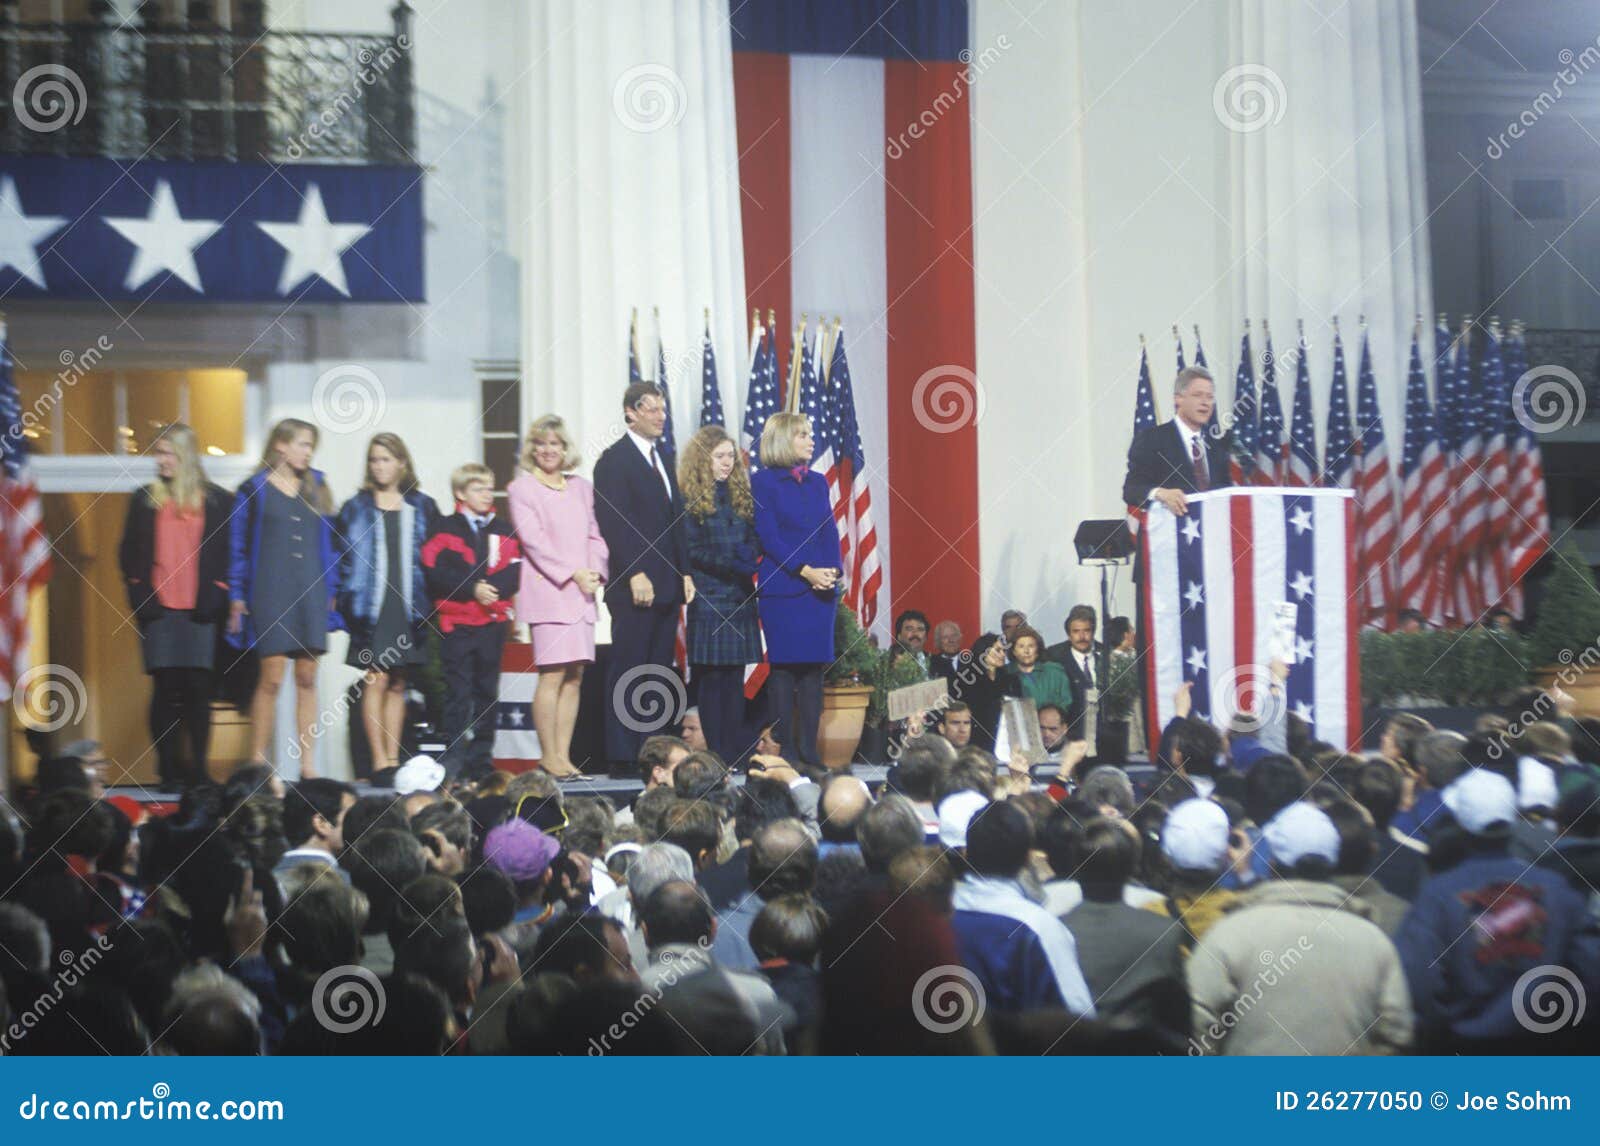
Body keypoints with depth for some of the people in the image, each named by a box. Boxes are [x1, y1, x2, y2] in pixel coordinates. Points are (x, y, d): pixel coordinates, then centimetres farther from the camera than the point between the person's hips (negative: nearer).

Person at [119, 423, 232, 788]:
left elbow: (228, 554, 6)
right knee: (165, 690, -3)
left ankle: (198, 770, 3)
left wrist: (214, 598, -5)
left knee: (198, 690, -3)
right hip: (159, 608, 1)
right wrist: (141, 598, -1)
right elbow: (129, 555, 11)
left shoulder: (217, 501, 6)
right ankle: (169, 770, 1)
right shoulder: (145, 500, 11)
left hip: (200, 610, -1)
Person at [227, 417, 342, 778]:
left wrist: (332, 591, 11)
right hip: (270, 592, -4)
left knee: (307, 678, 2)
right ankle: (257, 762, -2)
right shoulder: (254, 489, 2)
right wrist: (237, 599, -1)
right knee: (272, 678, -8)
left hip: (311, 593, 4)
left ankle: (307, 762, 6)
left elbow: (330, 541, 16)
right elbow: (239, 545, 3)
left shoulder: (317, 487, 12)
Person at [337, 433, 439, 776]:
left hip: (408, 606, 2)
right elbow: (344, 557, 4)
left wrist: (428, 601, 1)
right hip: (373, 604, -2)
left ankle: (393, 758, 10)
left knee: (398, 684, 6)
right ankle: (378, 760, -10)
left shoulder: (422, 508, 10)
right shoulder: (357, 508, 5)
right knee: (376, 680, -9)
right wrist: (349, 602, -5)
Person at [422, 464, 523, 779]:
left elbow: (515, 573, 1)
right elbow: (435, 574, -11)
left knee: (487, 692, 8)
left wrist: (492, 587, -17)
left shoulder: (503, 532, 11)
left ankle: (482, 759, 14)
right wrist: (472, 589, -18)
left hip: (494, 620, 4)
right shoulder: (445, 529, 0)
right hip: (456, 621, -4)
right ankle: (454, 757, -2)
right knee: (458, 692, -5)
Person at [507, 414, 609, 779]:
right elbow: (532, 538, -7)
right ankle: (549, 756, -6)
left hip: (582, 591, 5)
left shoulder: (581, 488, 18)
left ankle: (563, 754, 5)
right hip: (546, 589, -5)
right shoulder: (521, 488, 2)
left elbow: (596, 534, 16)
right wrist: (573, 574, -14)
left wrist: (595, 571, -3)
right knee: (552, 675, -10)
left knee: (574, 677, 2)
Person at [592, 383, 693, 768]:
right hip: (633, 587, -8)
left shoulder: (663, 458, 19)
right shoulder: (614, 459, -6)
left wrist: (684, 573, 13)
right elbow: (613, 522, -14)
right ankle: (622, 759, -5)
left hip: (667, 586, 8)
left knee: (659, 675, 7)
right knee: (627, 673, -6)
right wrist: (635, 574, -20)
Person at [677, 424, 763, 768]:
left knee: (736, 675, 6)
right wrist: (729, 563, -18)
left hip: (741, 596, 5)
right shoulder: (690, 499, -2)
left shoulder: (741, 495, 14)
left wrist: (749, 554, -9)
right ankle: (716, 753, -3)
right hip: (708, 595, -5)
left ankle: (737, 752, 8)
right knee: (712, 676, -5)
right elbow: (691, 550, -8)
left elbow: (756, 539, 14)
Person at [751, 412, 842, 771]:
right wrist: (805, 571, -16)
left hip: (821, 587, 5)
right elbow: (768, 536, -8)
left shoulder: (818, 482, 15)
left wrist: (833, 569, -6)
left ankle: (809, 749, 7)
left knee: (813, 668, 3)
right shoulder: (764, 482, -2)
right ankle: (784, 751, 0)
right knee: (783, 668, -3)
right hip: (782, 589, -5)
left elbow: (830, 532, 12)